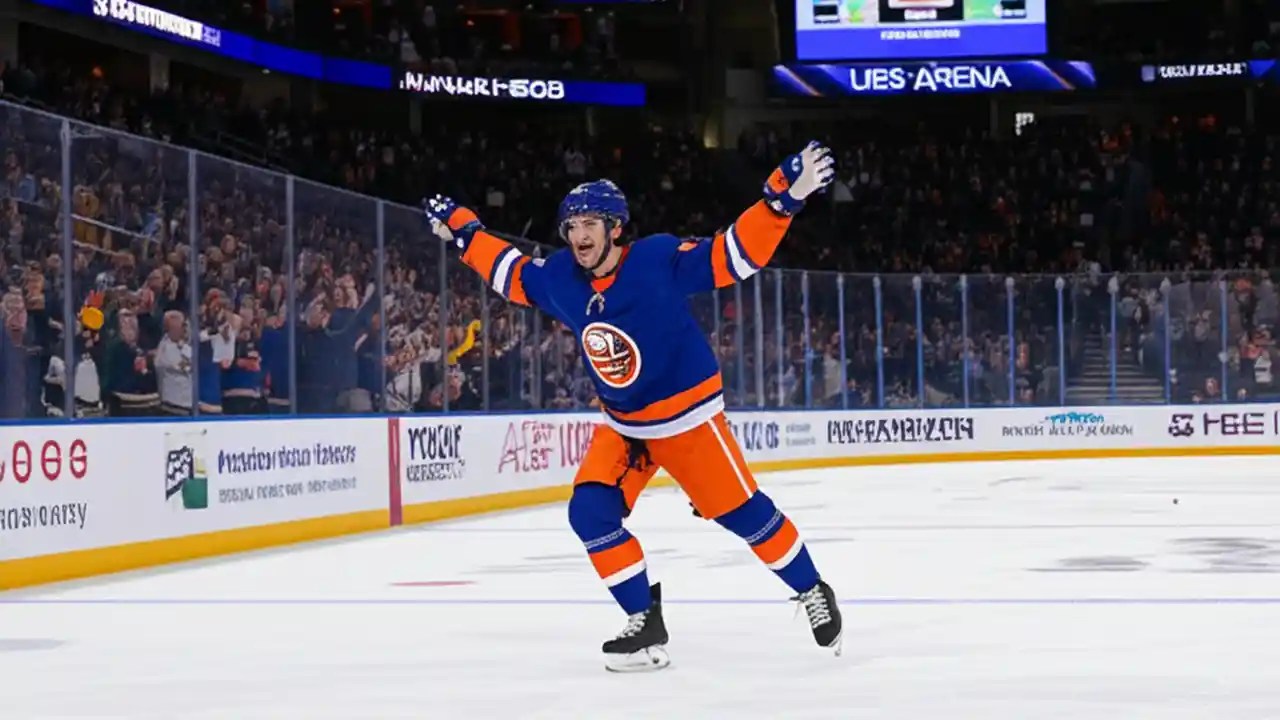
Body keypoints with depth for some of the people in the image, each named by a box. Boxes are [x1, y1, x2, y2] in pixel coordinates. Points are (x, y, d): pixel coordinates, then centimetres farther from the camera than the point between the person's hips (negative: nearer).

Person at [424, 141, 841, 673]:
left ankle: (812, 593, 22)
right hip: (621, 425, 5)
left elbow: (738, 253, -26)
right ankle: (646, 622, 2)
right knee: (591, 512, -9)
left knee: (743, 512, -1)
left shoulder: (660, 260, -24)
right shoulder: (559, 278, -9)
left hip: (687, 414, -5)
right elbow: (510, 271, 12)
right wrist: (460, 230, 13)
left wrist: (784, 194, -37)